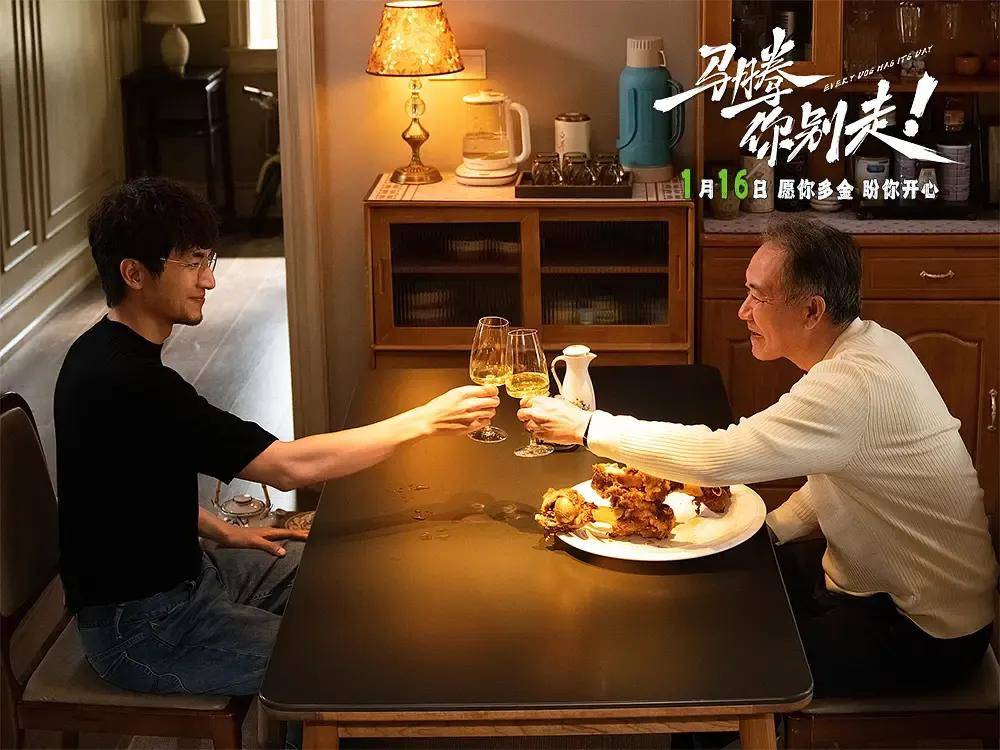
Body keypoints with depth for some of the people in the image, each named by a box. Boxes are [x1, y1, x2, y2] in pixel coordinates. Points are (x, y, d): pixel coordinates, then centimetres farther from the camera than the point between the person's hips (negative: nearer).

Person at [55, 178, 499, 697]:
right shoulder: (128, 383, -28)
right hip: (139, 629, -10)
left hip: (174, 570, 10)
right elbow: (289, 466, -29)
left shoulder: (105, 354, 4)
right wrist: (426, 420, -23)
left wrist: (220, 532, 9)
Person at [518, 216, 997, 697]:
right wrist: (768, 528, -2)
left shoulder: (854, 385, -31)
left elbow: (719, 456, -36)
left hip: (923, 636, -9)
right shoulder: (867, 346, 1)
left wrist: (586, 427, -28)